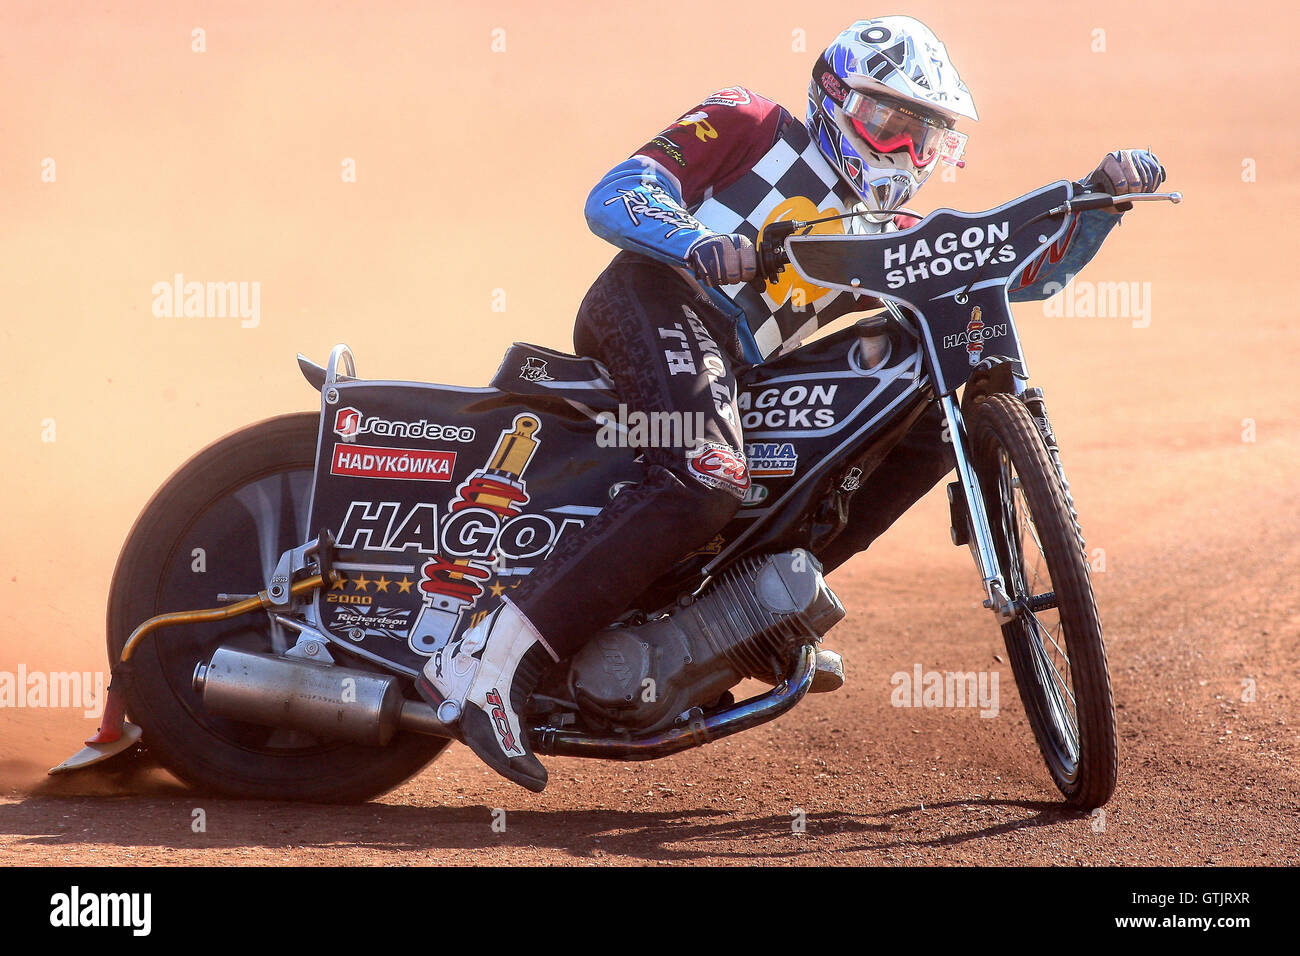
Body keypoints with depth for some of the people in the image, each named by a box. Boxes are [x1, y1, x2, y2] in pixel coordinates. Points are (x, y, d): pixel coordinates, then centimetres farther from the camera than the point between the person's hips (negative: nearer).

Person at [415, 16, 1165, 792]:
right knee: (707, 481, -34)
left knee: (928, 422, 3)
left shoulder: (888, 239, 26)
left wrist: (1104, 195, 5)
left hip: (743, 372, 7)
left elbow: (1030, 267, 21)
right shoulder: (750, 126, 10)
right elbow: (615, 196, -2)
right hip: (661, 300, -7)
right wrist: (698, 243, -23)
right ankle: (485, 666, -39)